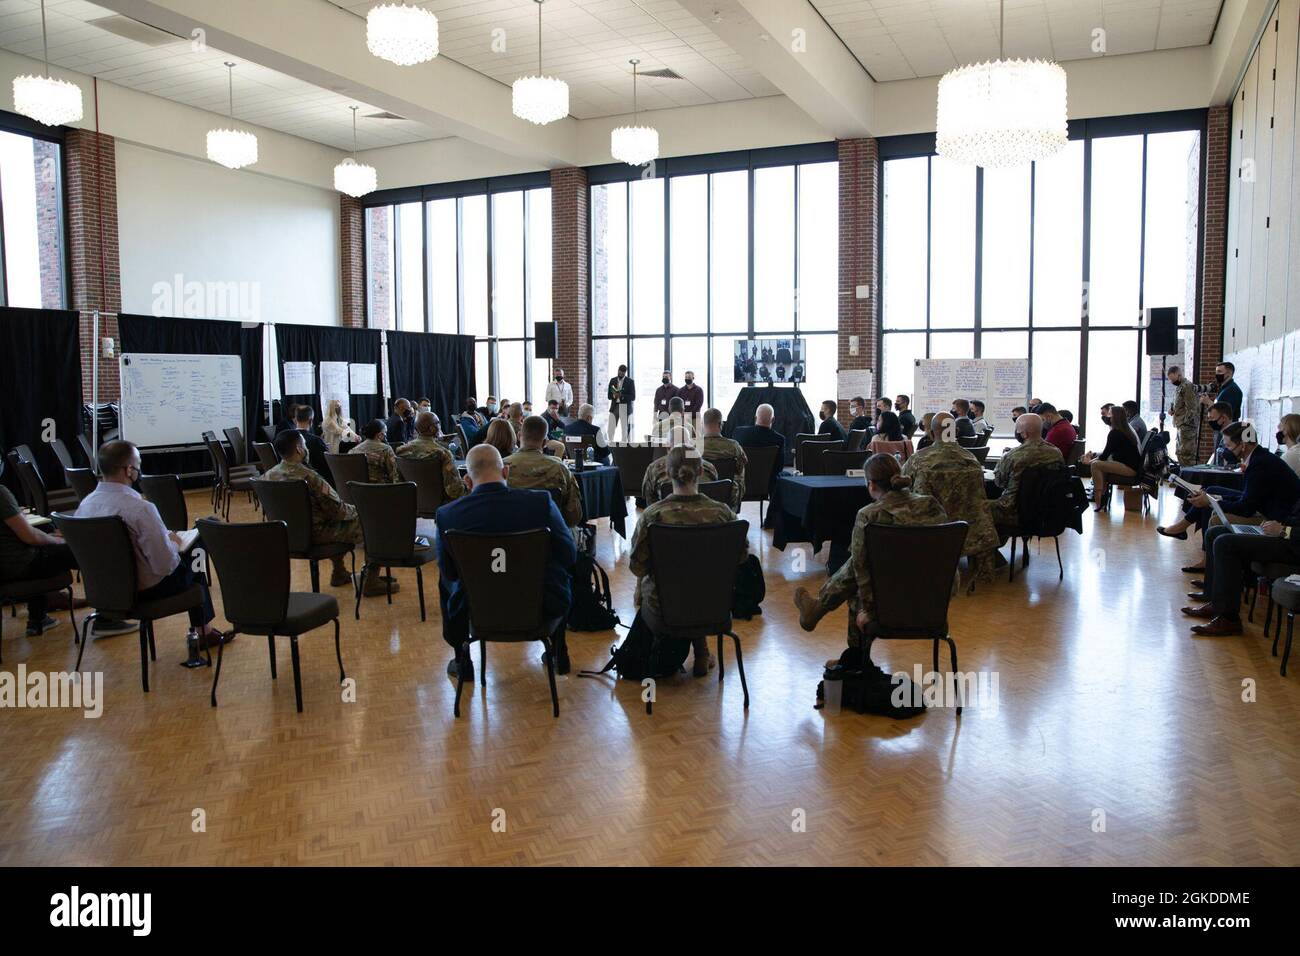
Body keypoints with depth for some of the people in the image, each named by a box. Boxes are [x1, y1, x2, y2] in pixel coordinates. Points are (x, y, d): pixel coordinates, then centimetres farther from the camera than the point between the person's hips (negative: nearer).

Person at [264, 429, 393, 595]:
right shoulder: (309, 477, -26)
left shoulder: (268, 476, -3)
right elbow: (339, 510, -20)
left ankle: (339, 573, 39)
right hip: (315, 535, -8)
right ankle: (372, 582, 4)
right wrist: (355, 509, 2)